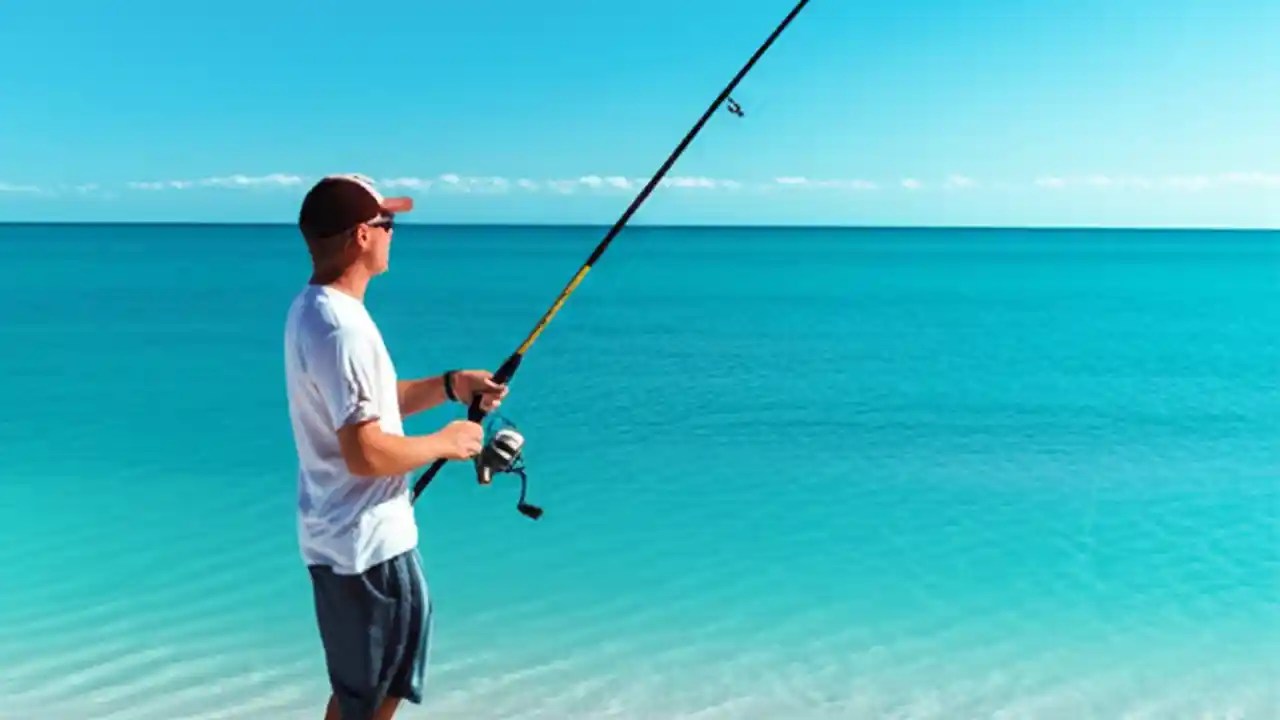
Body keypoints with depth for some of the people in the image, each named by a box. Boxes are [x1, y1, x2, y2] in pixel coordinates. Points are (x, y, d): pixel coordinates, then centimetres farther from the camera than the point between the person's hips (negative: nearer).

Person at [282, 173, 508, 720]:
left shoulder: (312, 308, 8)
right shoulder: (341, 327, -25)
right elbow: (365, 453, -28)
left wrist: (449, 385, 7)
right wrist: (444, 443, -13)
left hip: (343, 536, 10)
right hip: (366, 545, -10)